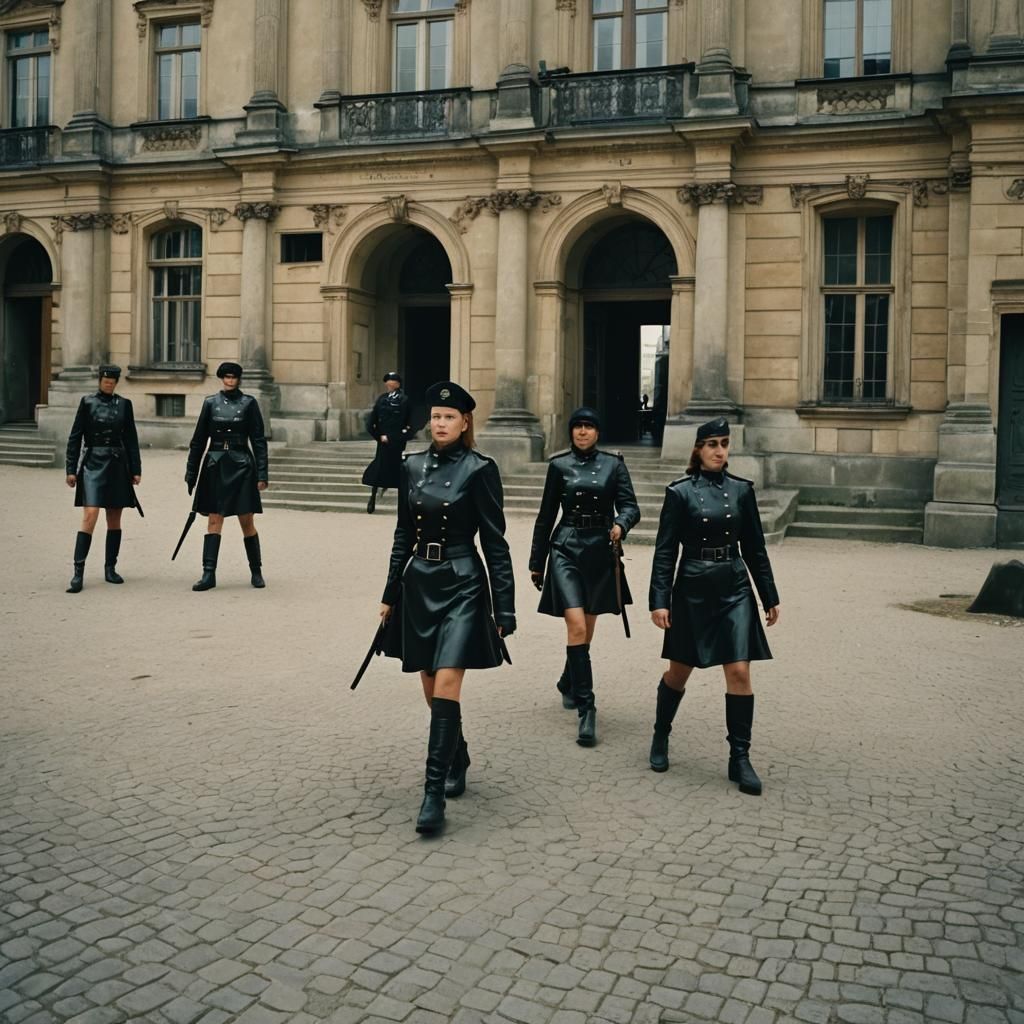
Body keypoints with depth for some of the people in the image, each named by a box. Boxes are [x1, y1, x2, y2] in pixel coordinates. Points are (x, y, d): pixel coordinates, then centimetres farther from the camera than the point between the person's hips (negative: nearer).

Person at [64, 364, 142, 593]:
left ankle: (110, 568, 18)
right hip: (93, 464, -3)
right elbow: (75, 437, 1)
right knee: (90, 516, -13)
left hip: (118, 465, 3)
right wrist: (71, 469, -3)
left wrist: (136, 469, 6)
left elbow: (131, 438, 10)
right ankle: (78, 573, -11)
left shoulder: (124, 404, 7)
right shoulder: (87, 402, 1)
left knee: (114, 520, 7)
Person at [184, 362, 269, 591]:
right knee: (214, 520, -2)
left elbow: (258, 440, 0)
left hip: (241, 466, -2)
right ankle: (209, 574, -2)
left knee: (247, 522, 3)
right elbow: (199, 439, 10)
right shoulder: (210, 402, 7)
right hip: (216, 466, 2)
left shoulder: (249, 403, 1)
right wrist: (191, 472, 8)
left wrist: (262, 474, -6)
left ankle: (256, 572, 17)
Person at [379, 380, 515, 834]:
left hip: (462, 586, -5)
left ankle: (434, 791, -7)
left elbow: (495, 543, -7)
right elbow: (403, 535, 14)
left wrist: (504, 609, -10)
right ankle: (457, 760, 37)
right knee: (432, 689, 14)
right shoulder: (412, 466, 7)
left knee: (446, 687, -13)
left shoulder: (479, 469, -7)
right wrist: (391, 593, 14)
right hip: (419, 586, 5)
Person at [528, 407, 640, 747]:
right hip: (566, 550, -1)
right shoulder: (559, 465, 5)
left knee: (586, 629, 13)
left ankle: (568, 683, 40)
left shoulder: (613, 464, 5)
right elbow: (546, 516, 10)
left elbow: (630, 506, -2)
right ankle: (586, 709, -13)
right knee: (576, 626, -16)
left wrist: (620, 524, -26)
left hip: (600, 552, 2)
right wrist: (536, 562, 12)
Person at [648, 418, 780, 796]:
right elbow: (665, 551, -5)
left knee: (739, 671, -4)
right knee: (679, 670, 10)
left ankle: (740, 758, 6)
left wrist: (770, 597, 9)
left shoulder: (741, 490, 4)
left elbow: (755, 548, 9)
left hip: (734, 589, 2)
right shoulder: (680, 492, -4)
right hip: (692, 590, -2)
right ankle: (661, 737, 33)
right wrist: (659, 600, -10)